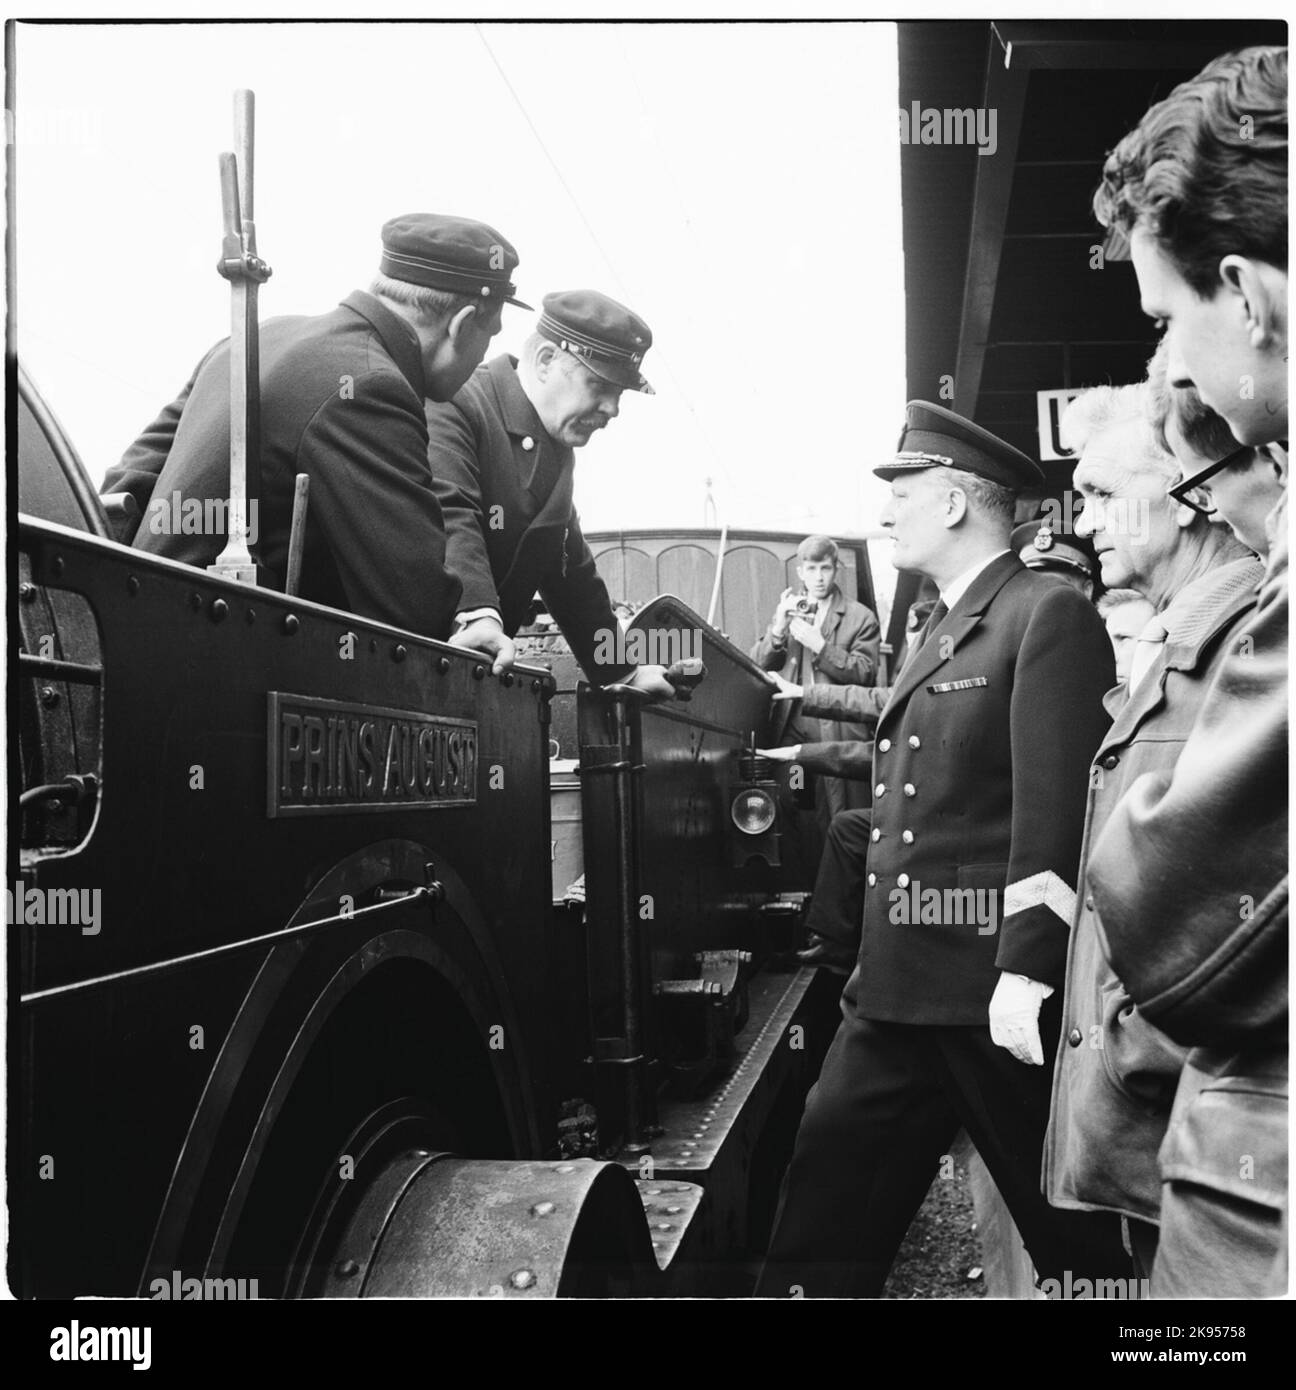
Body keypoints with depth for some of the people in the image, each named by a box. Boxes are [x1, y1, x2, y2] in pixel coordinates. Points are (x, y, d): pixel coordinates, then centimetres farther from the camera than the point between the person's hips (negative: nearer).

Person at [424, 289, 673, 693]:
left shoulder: (558, 450, 15)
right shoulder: (452, 406, -11)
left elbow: (571, 570, 24)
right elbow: (446, 517, -28)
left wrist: (623, 671, 23)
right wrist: (478, 614, -43)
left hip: (480, 667, 7)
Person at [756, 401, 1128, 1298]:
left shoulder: (1048, 617, -9)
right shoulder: (942, 629, 19)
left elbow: (1056, 808, -18)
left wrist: (1026, 971, -22)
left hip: (998, 991, -8)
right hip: (902, 988, 9)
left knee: (1072, 1224, 7)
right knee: (825, 1214, 10)